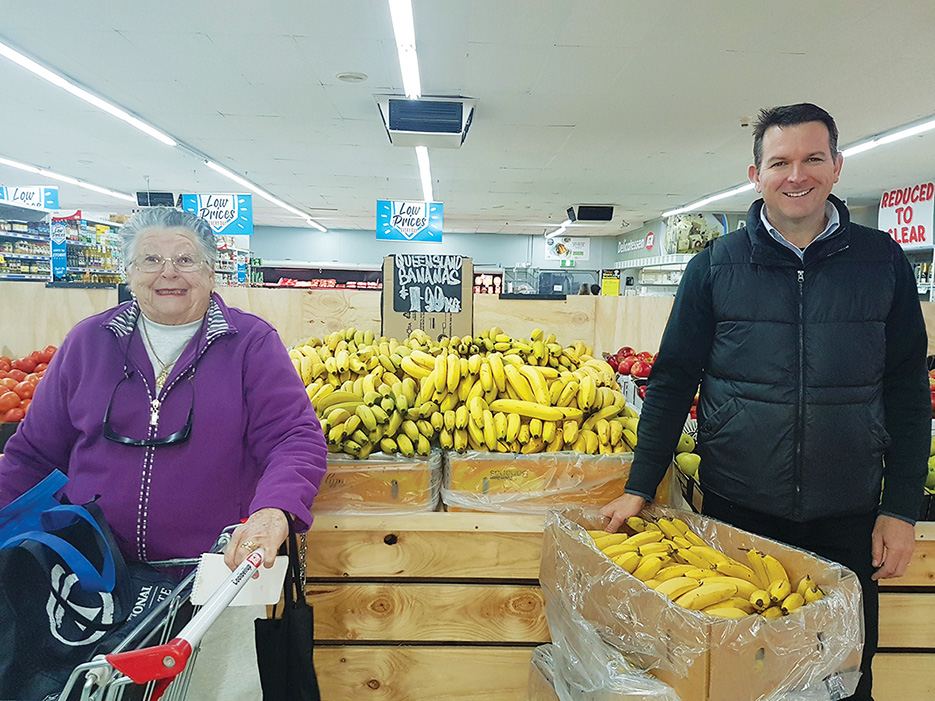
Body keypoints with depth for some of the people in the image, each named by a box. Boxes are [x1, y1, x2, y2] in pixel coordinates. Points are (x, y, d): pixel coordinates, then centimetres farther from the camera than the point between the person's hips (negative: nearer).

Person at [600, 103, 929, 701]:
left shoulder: (882, 261, 1)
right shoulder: (715, 266, -2)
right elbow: (673, 380, -1)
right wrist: (639, 488, -5)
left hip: (847, 518, 1)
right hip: (736, 509, -1)